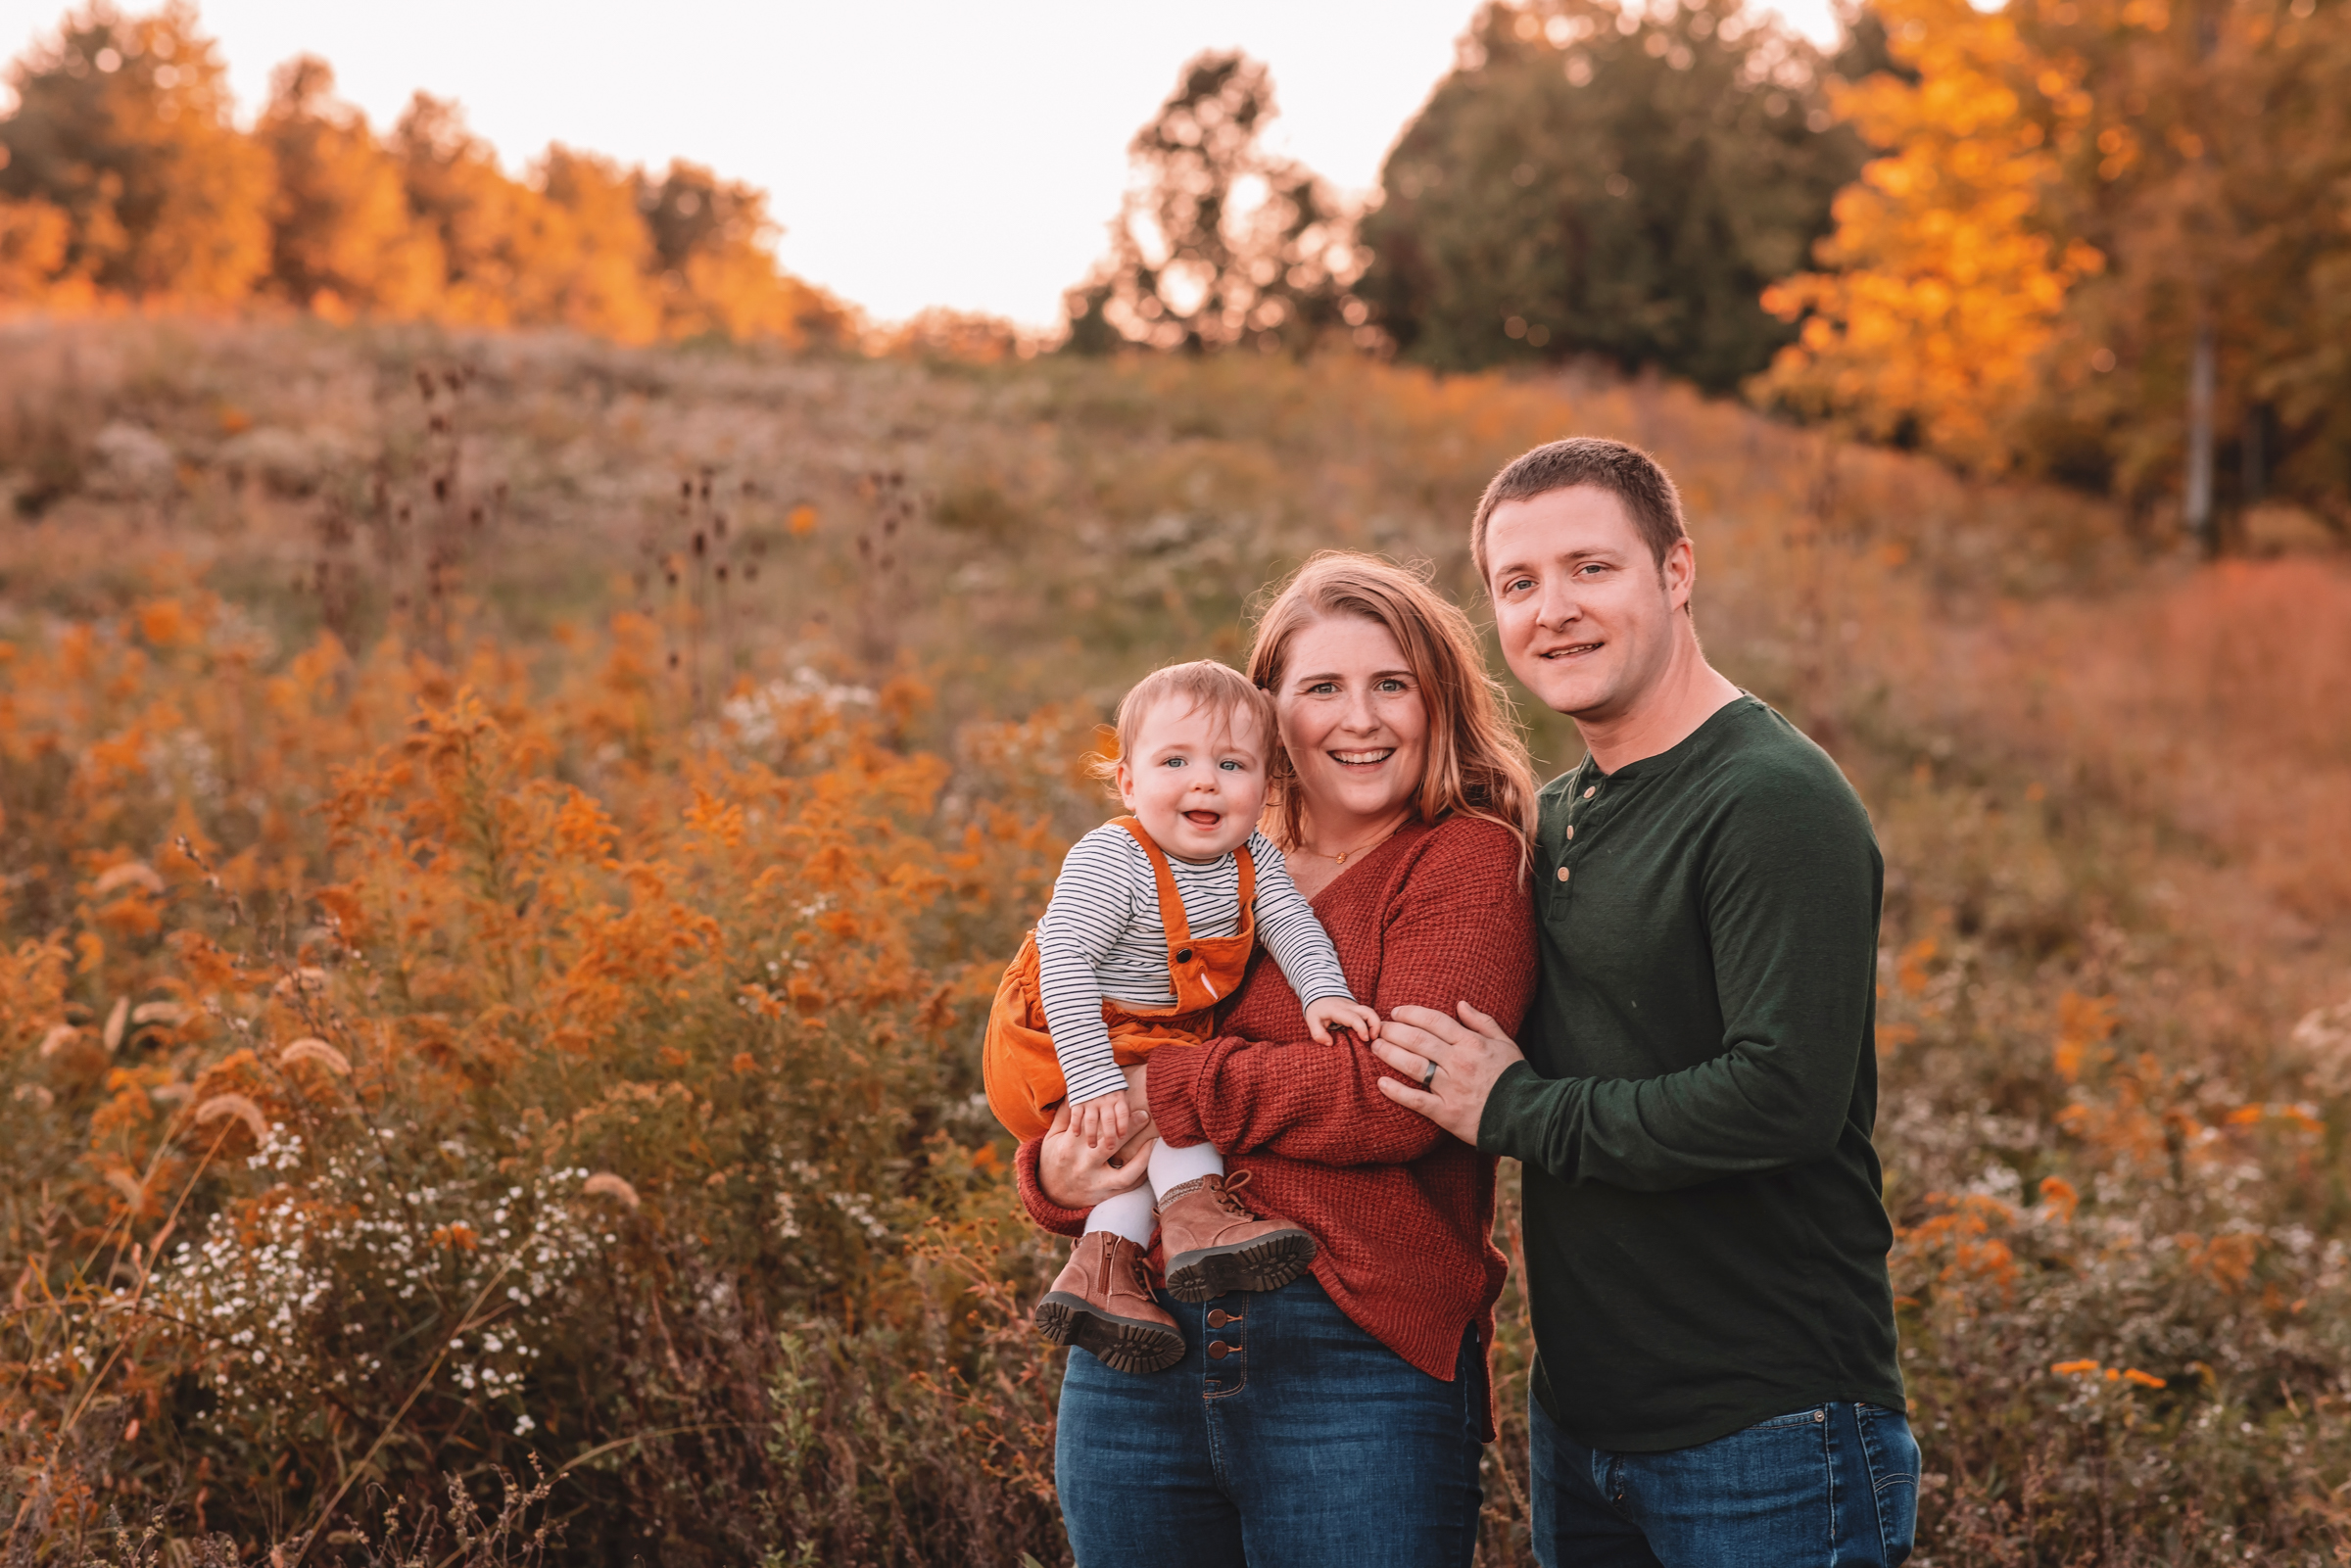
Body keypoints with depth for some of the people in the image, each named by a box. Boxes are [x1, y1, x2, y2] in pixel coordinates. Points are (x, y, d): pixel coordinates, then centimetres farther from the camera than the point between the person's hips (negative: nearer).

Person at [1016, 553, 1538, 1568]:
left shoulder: (1469, 864, -1)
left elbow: (1402, 1094, -16)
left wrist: (1170, 1090, -12)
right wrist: (1057, 1172, -6)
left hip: (1358, 1360, -5)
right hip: (1139, 1352, 5)